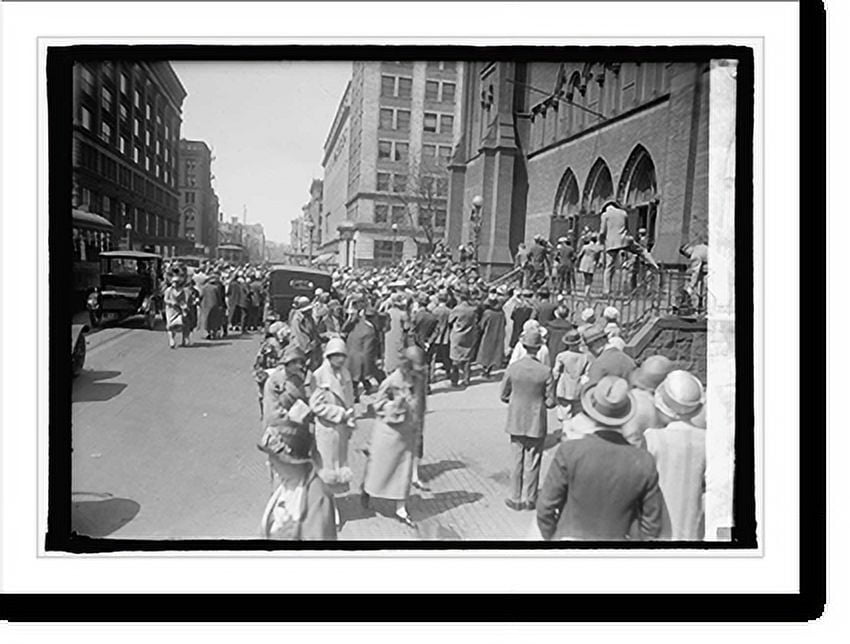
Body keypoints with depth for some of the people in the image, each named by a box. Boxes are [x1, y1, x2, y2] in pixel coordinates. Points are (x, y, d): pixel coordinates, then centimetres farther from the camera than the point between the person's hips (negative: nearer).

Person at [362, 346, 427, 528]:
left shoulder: (419, 379, -4)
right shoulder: (391, 381, -19)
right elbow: (378, 404, -10)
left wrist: (419, 428, 11)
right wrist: (396, 405, -26)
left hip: (409, 431, 4)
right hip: (390, 429, -4)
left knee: (405, 470, 9)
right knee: (379, 463, 12)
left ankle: (401, 509, 21)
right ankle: (366, 489, 43)